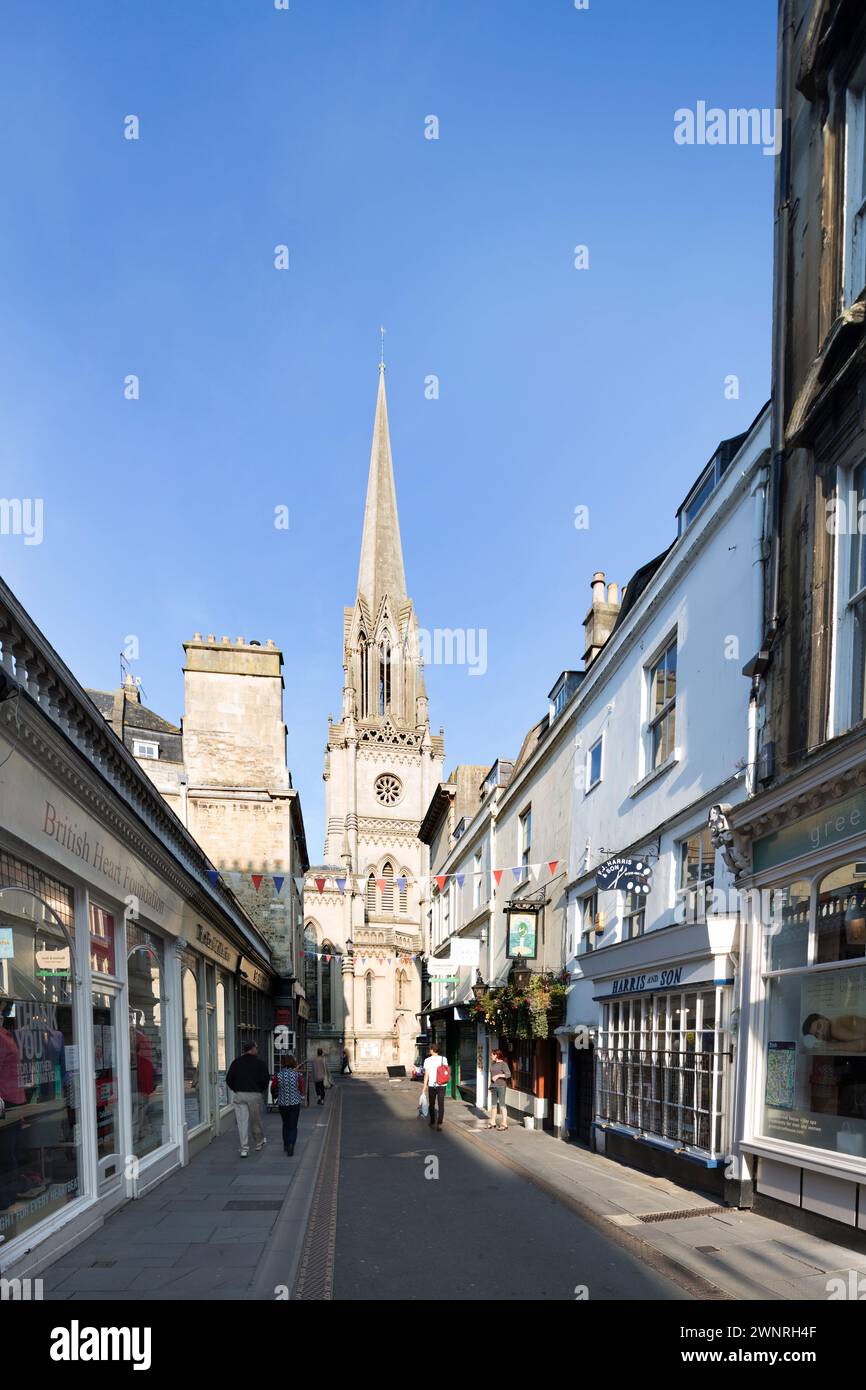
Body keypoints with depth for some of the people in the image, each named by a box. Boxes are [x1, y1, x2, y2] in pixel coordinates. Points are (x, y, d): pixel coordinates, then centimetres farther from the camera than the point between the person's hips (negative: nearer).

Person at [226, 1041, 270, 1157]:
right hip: (255, 1095, -2)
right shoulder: (259, 1063, -3)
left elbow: (228, 1079, 4)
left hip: (239, 1095, 2)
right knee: (256, 1121, 14)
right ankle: (259, 1143, 30)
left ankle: (244, 1149, -3)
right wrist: (262, 1091, 8)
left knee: (242, 1122, 1)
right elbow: (266, 1079, -9)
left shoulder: (236, 1062, 6)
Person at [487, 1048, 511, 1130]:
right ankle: (492, 1122, 17)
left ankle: (504, 1124, -2)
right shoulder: (493, 1063, 14)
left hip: (501, 1086, -7)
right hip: (494, 1086, 8)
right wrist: (491, 1086, 18)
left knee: (502, 1105, -6)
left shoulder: (503, 1064, -9)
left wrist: (498, 1075, -24)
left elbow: (508, 1074, -18)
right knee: (493, 1104, 10)